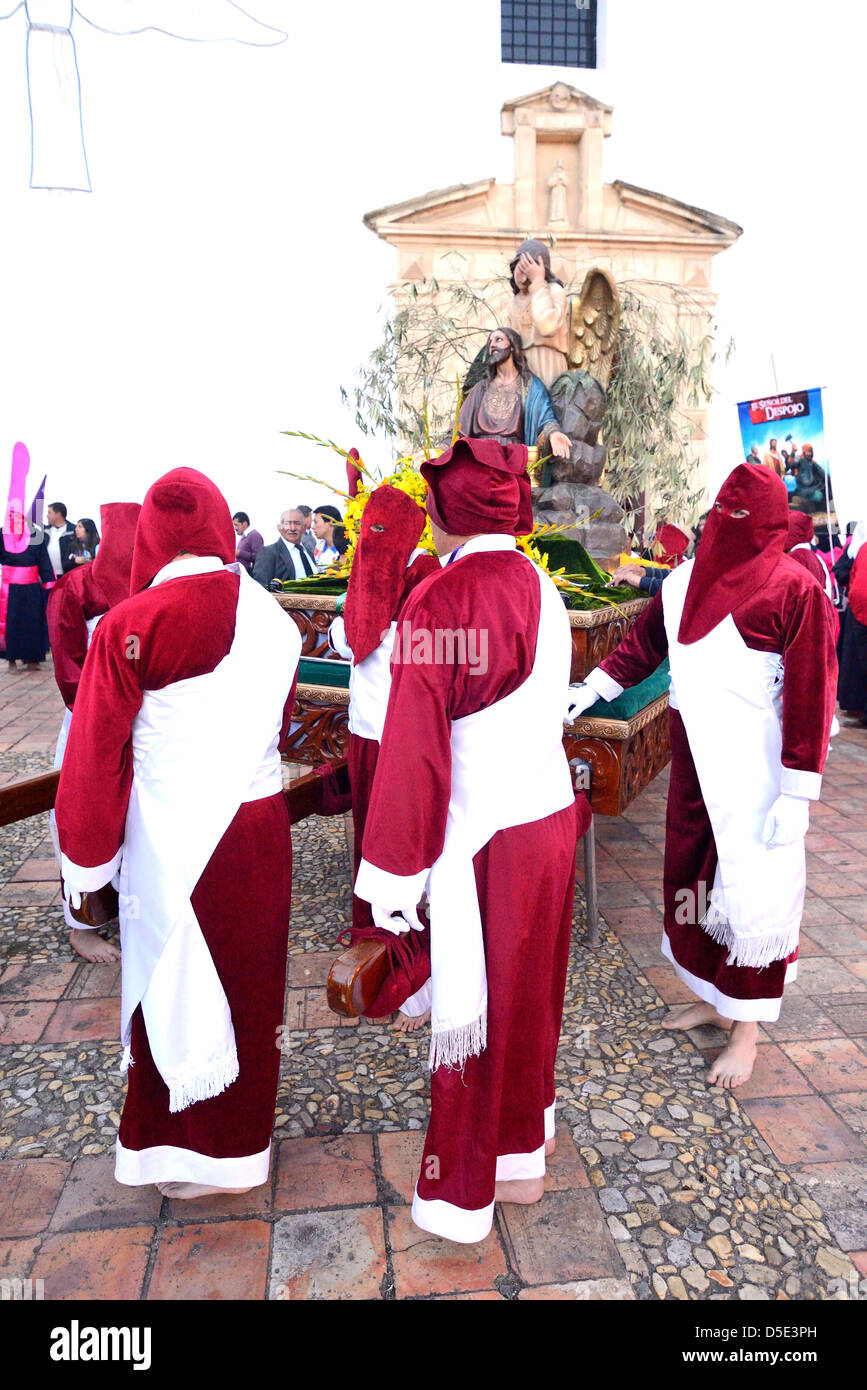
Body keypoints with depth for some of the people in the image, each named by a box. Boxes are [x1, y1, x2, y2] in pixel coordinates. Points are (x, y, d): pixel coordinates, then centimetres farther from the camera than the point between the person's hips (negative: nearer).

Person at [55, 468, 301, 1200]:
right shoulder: (274, 619, -4)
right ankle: (242, 1134, 39)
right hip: (259, 829, 4)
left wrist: (86, 856, 2)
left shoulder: (128, 627, -14)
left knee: (177, 981, 15)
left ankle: (187, 1149, 34)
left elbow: (94, 753, -9)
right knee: (248, 979, 19)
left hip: (173, 840, -3)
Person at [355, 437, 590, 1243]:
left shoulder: (440, 601, -20)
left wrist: (392, 881, -11)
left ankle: (463, 1193, 34)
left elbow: (414, 753, -20)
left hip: (484, 841, -7)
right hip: (551, 815, 7)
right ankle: (523, 1156, 46)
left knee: (473, 1006, 11)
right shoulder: (542, 588, 2)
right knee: (529, 990, 23)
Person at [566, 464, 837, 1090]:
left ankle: (746, 1028, 25)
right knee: (692, 877, 15)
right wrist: (587, 692, 13)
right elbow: (642, 644, 18)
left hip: (753, 772, -6)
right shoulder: (686, 580, 6)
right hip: (695, 762, 6)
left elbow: (811, 696, -15)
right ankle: (713, 997, 37)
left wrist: (797, 797, -17)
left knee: (752, 893, 5)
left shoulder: (795, 589, -12)